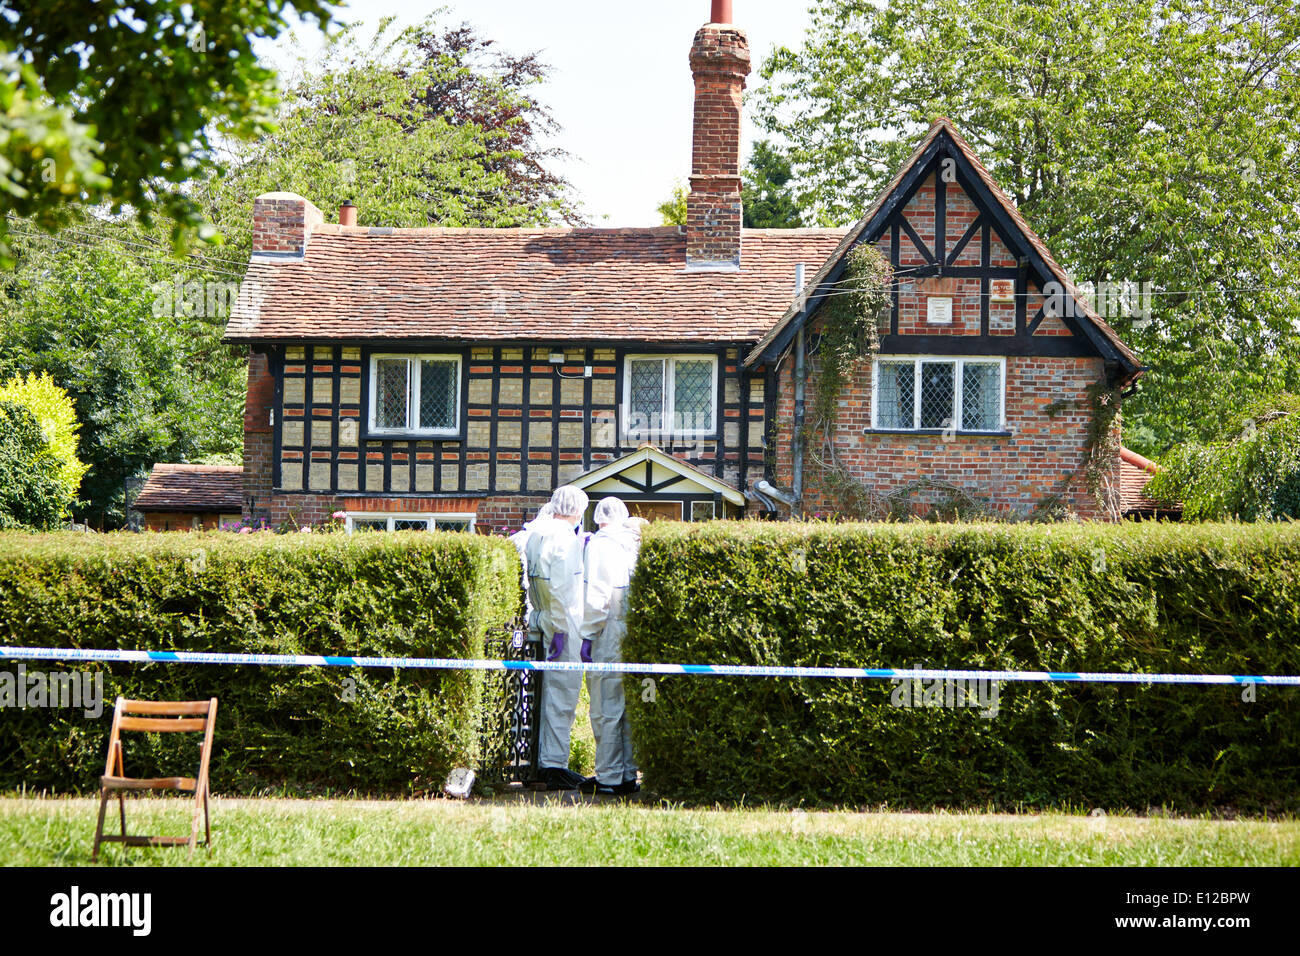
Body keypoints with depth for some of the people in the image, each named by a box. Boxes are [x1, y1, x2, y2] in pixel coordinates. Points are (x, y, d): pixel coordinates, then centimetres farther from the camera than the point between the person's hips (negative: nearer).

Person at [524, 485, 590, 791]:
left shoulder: (536, 533, 11)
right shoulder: (565, 538, -15)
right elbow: (559, 587, -21)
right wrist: (558, 628, -18)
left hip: (544, 622, 9)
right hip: (563, 626, -9)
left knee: (552, 693, 15)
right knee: (563, 693, -6)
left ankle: (547, 762, 20)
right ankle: (555, 765, -5)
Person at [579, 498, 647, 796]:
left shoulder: (600, 544, -7)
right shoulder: (634, 543, 9)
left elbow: (597, 595, -12)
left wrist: (589, 634, -7)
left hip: (609, 634, -6)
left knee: (606, 710, -2)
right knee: (629, 709, 11)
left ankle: (609, 777, -2)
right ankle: (629, 776, 14)